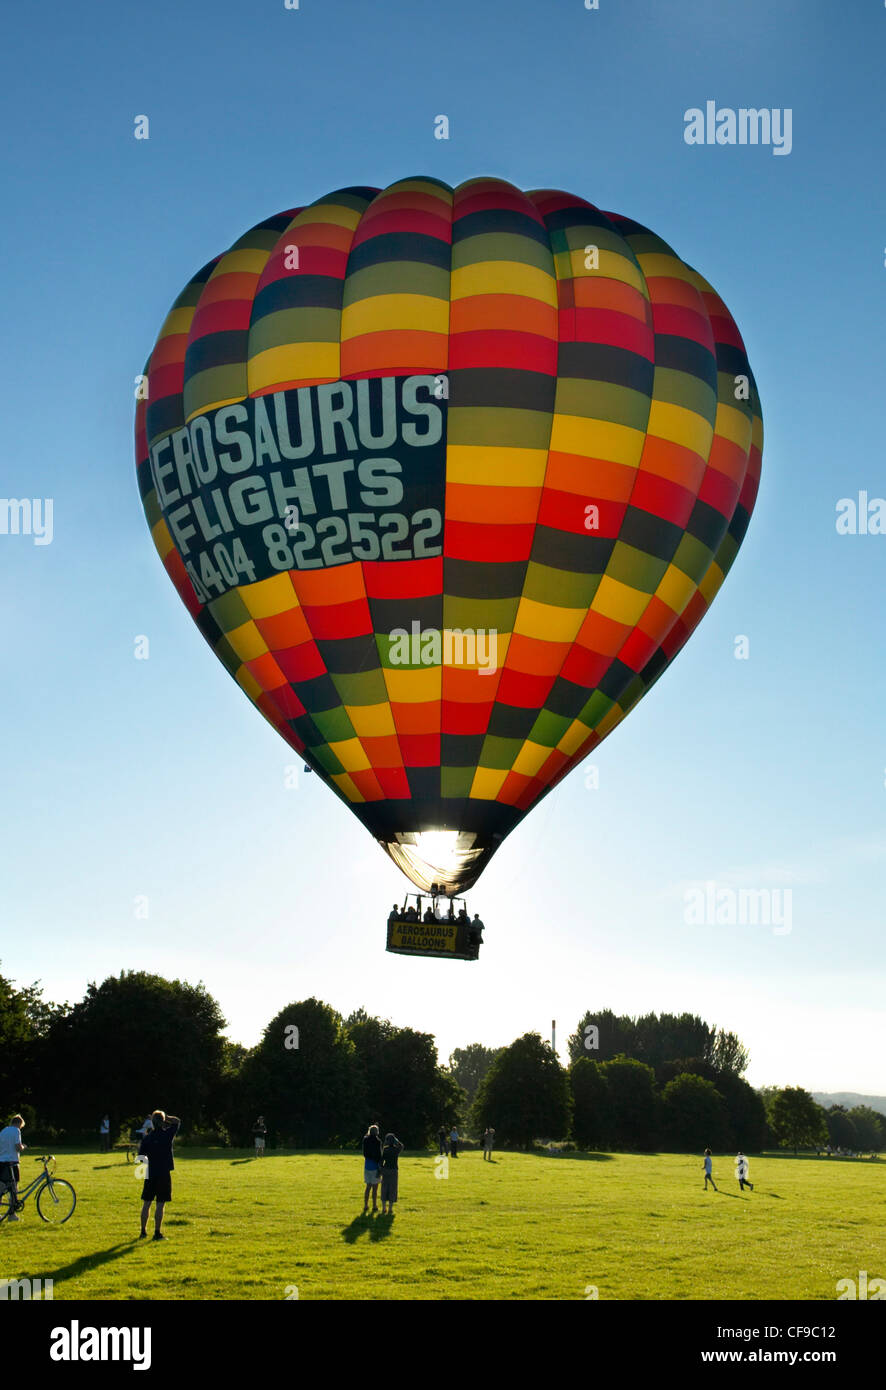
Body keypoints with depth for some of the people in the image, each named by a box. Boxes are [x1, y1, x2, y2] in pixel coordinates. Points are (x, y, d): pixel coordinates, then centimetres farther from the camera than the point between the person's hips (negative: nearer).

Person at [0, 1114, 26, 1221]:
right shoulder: (16, 1131, -6)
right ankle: (12, 1214, -2)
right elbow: (18, 1147, -15)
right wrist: (23, 1147, 6)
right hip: (11, 1161, -7)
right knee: (13, 1188, -2)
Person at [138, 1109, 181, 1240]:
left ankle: (143, 1231, 17)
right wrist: (164, 1117, 4)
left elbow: (141, 1157, 3)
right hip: (164, 1174, -3)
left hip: (150, 1175, 3)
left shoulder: (146, 1138, -1)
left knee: (146, 1204, 12)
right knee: (160, 1205, 1)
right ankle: (157, 1233, 2)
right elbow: (177, 1121, 10)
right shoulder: (168, 1134, -6)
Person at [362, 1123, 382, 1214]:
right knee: (375, 1187, 4)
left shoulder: (366, 1140, 0)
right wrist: (380, 1168, -12)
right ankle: (374, 1206, 10)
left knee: (368, 1187, 14)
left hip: (367, 1166, 5)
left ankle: (365, 1206, 13)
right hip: (375, 1166, -5)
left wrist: (369, 1130, 21)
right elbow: (379, 1156, -16)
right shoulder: (377, 1141, -15)